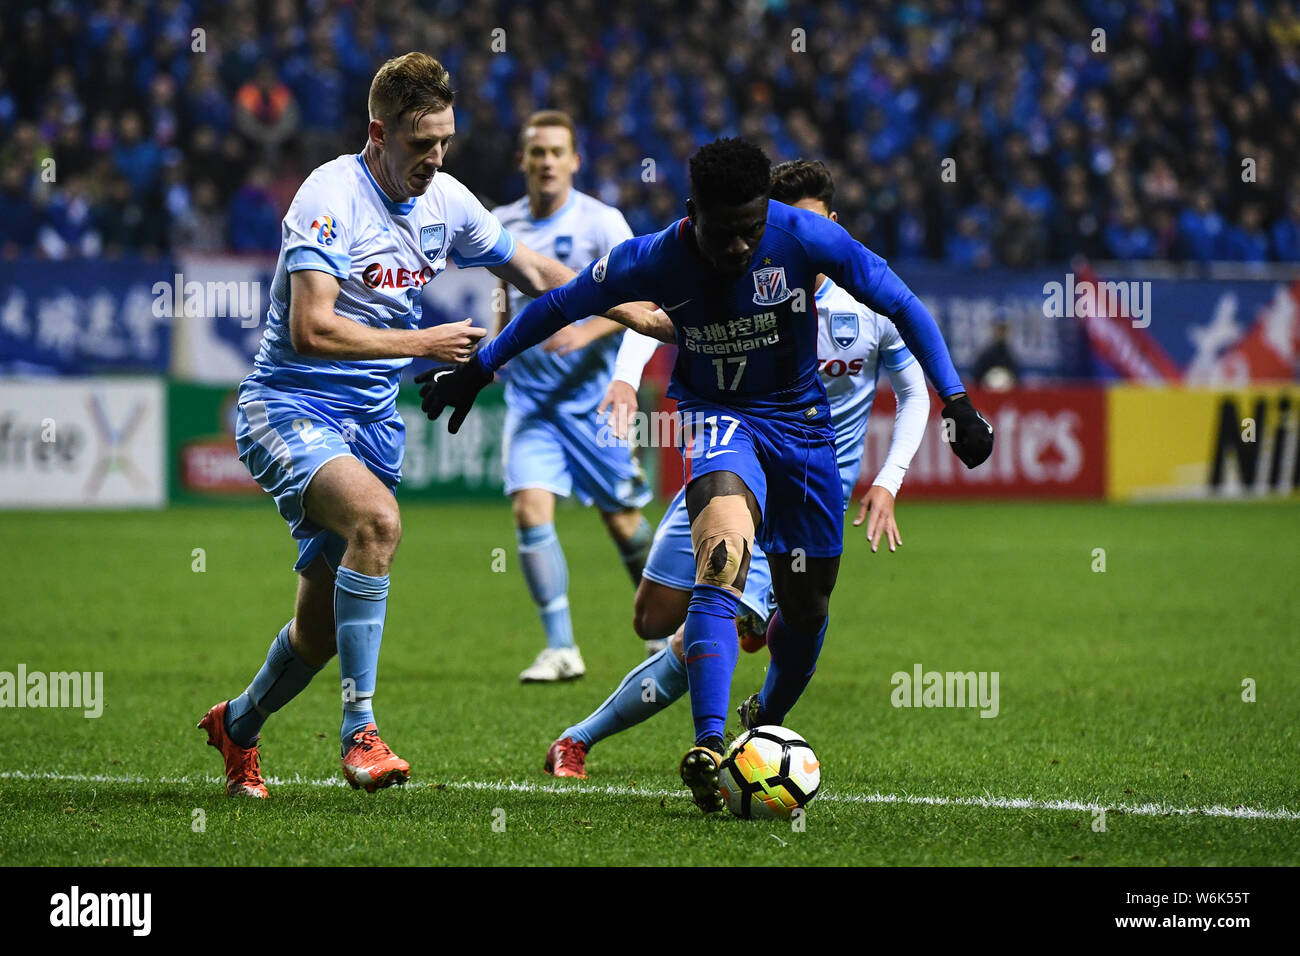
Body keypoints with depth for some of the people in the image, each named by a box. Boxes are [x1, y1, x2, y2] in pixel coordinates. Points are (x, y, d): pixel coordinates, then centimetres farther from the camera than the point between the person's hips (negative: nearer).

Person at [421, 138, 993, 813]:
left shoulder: (806, 238, -19)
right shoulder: (654, 260, -18)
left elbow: (902, 307, -9)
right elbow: (560, 306, -2)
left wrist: (955, 401, -14)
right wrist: (476, 369, 4)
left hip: (799, 419, 3)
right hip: (715, 417, -2)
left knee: (806, 603, 8)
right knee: (723, 559, -31)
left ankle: (764, 723, 40)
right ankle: (707, 749, -41)